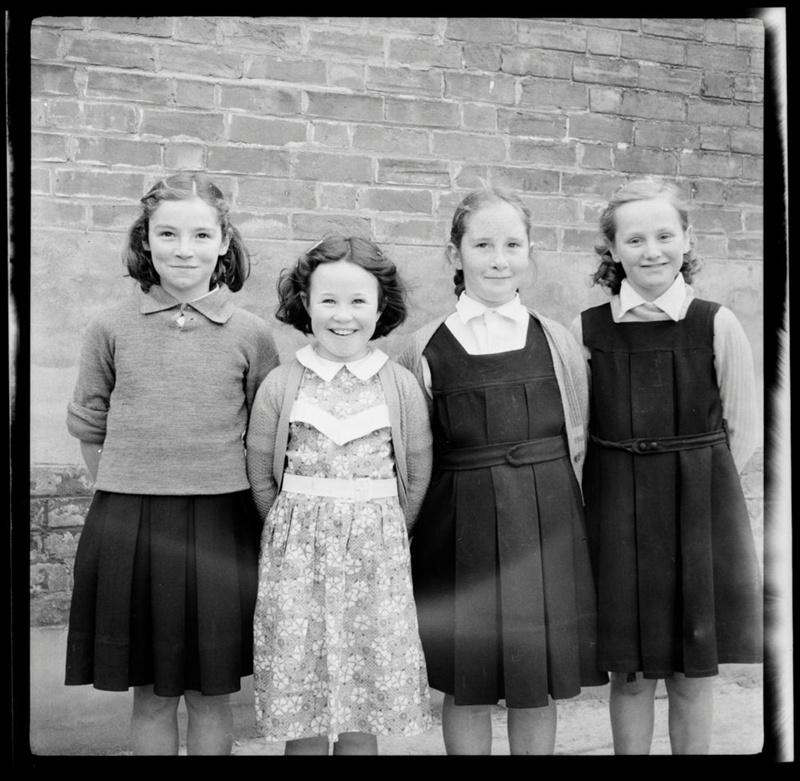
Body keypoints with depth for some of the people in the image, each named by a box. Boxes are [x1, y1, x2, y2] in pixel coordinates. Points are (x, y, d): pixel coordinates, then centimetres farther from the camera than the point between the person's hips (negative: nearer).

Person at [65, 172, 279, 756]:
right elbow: (89, 427, 11)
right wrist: (128, 492, 7)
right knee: (151, 696, 12)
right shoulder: (113, 328, 1)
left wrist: (217, 494, 2)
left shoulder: (250, 334, -1)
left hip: (219, 529, 0)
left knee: (210, 696, 11)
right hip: (127, 528, 1)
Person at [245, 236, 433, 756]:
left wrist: (385, 532, 4)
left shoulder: (401, 386, 1)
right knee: (300, 699, 5)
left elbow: (417, 475, 6)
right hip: (296, 552, 0)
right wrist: (295, 530, 4)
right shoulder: (282, 385, 0)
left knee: (363, 713, 6)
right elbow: (261, 475, 6)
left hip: (377, 554, 0)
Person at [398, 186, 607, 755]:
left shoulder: (556, 341, 5)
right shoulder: (426, 348, 1)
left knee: (538, 687, 9)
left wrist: (545, 496, 4)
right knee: (466, 687, 8)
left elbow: (578, 439, 10)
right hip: (458, 526, -1)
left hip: (547, 523, 1)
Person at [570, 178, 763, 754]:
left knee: (694, 674, 10)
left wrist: (691, 480, -1)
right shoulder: (587, 330, -2)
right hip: (615, 515, 1)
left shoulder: (717, 325, -4)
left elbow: (743, 432, 2)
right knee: (629, 675, 8)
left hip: (701, 512, 0)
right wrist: (621, 485, -1)